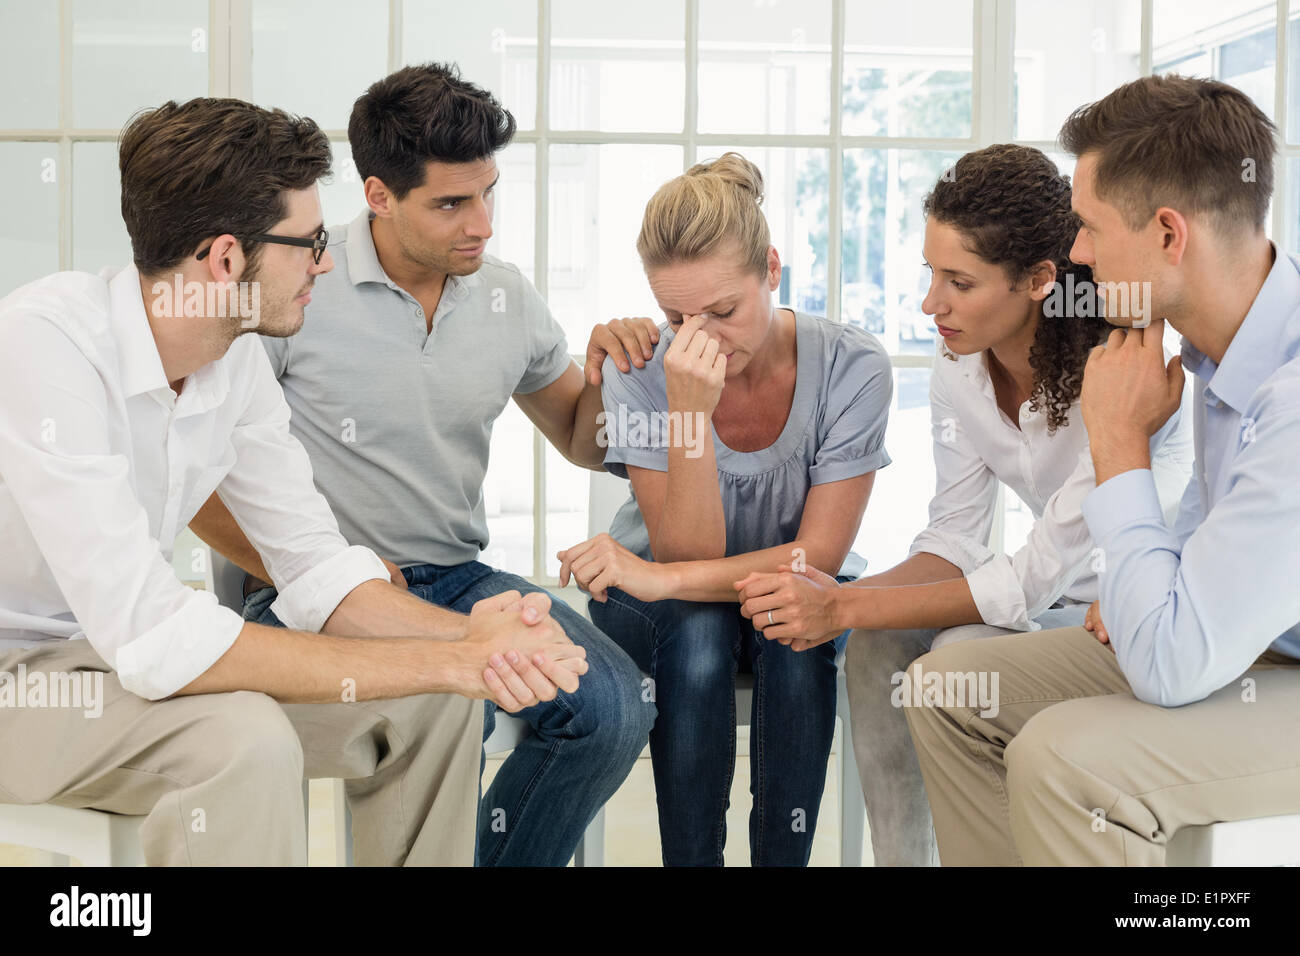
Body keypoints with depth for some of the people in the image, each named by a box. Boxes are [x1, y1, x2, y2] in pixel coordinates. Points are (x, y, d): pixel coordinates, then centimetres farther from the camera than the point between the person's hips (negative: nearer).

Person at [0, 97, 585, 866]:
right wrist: (448, 662, -33)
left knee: (435, 701, -3)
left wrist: (469, 637, -22)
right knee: (244, 741, -34)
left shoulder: (237, 357, -5)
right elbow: (154, 642, -35)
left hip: (121, 650, 7)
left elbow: (318, 567, -1)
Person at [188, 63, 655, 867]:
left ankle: (501, 858, 6)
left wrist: (606, 376, -5)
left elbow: (584, 444, 18)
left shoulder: (507, 297, 6)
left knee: (615, 705, -18)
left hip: (455, 580, 5)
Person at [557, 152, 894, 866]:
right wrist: (691, 409, -36)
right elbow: (688, 552, -21)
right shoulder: (639, 371, -18)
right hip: (671, 601, 0)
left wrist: (662, 578, -32)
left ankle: (782, 857, -20)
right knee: (698, 632, -33)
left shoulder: (851, 366, -19)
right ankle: (689, 858, -21)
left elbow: (819, 553, -20)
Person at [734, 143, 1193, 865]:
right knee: (878, 643, -17)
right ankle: (900, 860, -5)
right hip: (1060, 595, 6)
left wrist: (843, 608, -29)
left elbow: (1035, 579, -27)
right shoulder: (958, 368, -6)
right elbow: (955, 540, -1)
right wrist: (834, 598, -21)